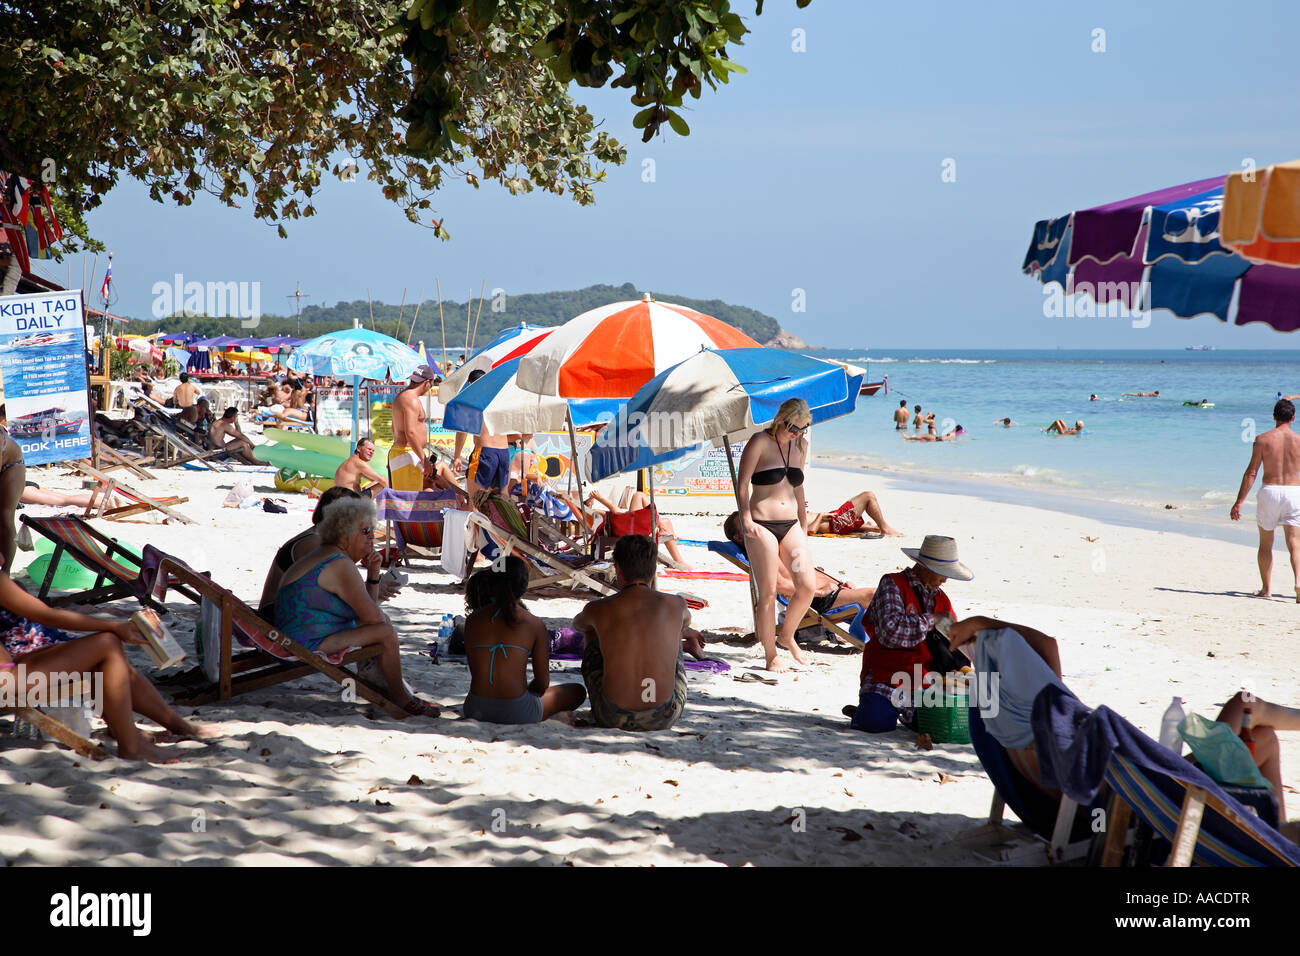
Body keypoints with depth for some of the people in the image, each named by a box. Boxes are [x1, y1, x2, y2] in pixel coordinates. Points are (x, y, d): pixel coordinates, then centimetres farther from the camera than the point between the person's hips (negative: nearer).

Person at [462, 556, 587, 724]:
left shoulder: (473, 620, 4)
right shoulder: (534, 624, -4)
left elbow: (475, 672, 12)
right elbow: (543, 683, 2)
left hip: (476, 710, 2)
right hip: (516, 713, -2)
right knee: (578, 691, 21)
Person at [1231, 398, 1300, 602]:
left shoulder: (1263, 439, -2)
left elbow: (1251, 473, -5)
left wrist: (1239, 502, -2)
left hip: (1269, 491, 0)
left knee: (1265, 544, 13)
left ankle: (1266, 588, 18)